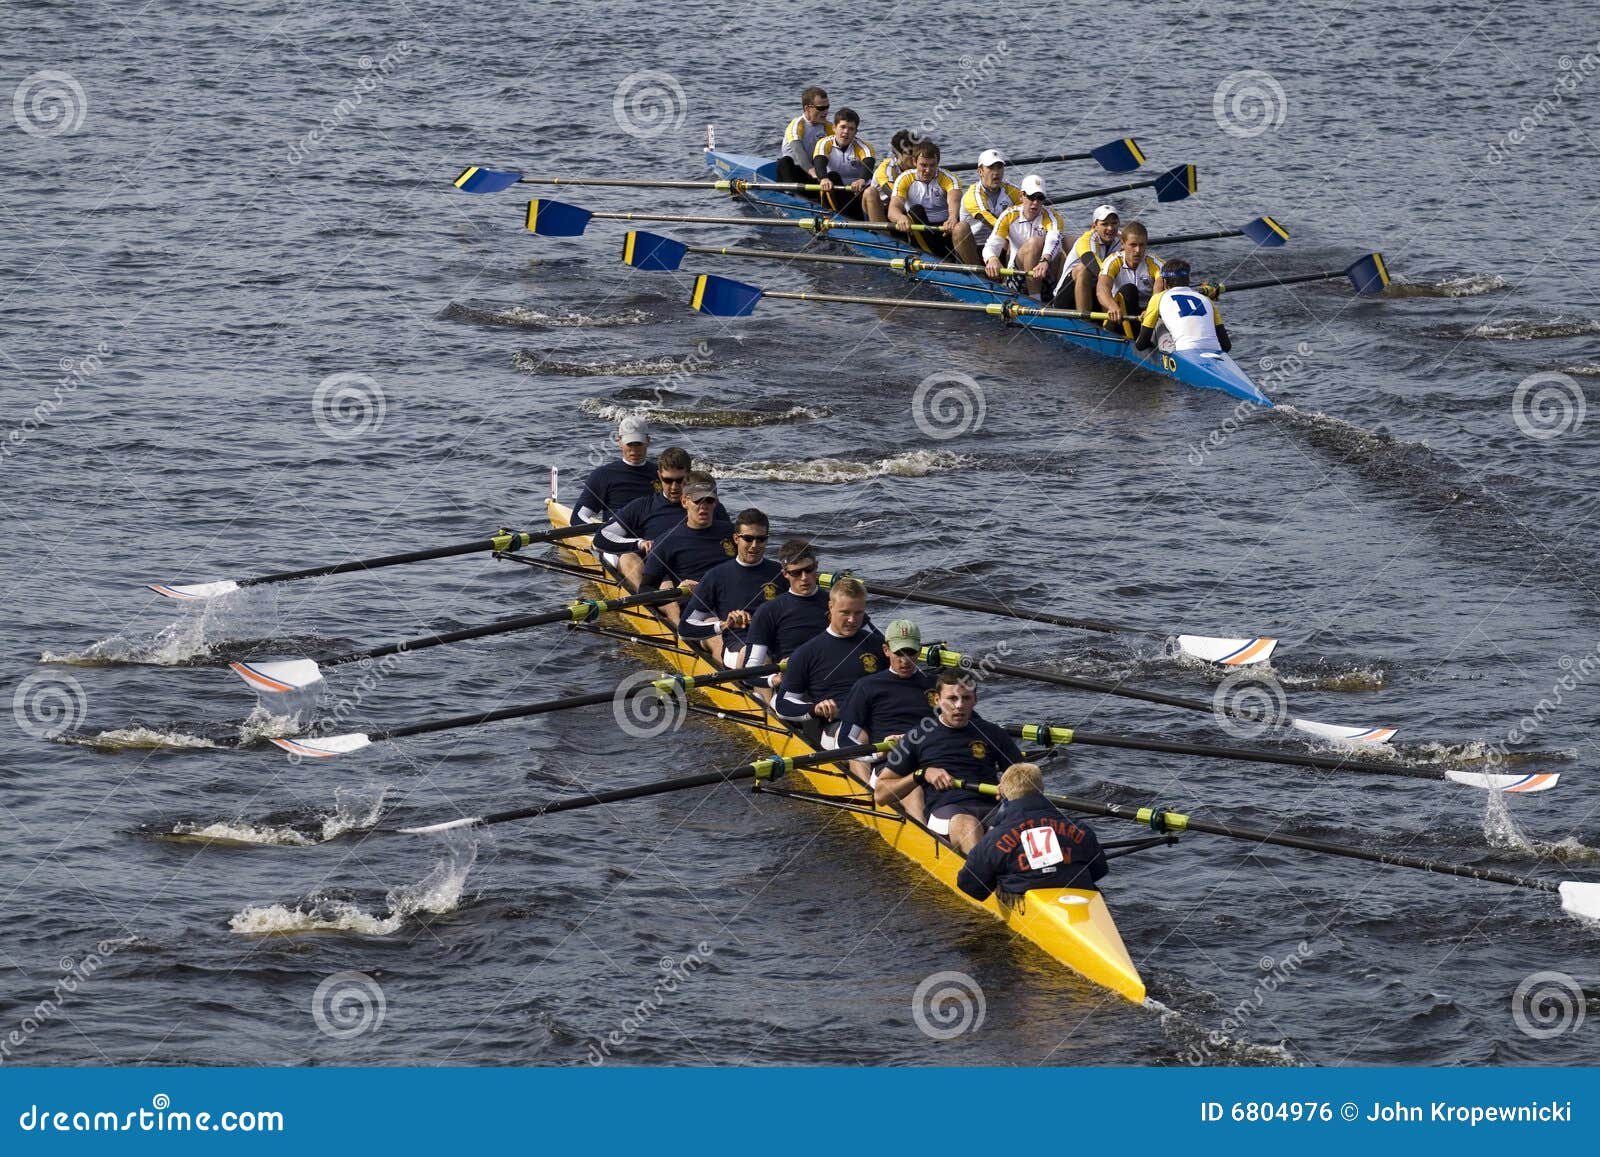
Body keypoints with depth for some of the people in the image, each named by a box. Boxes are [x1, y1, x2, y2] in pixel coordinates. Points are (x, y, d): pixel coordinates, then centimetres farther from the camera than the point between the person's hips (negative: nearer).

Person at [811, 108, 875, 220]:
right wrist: (823, 179, -50)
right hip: (834, 196, 0)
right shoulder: (825, 144, -4)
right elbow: (819, 162, -25)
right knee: (832, 176, -30)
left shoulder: (862, 147, -5)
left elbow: (869, 164, -27)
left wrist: (862, 179, -52)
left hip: (856, 193, 0)